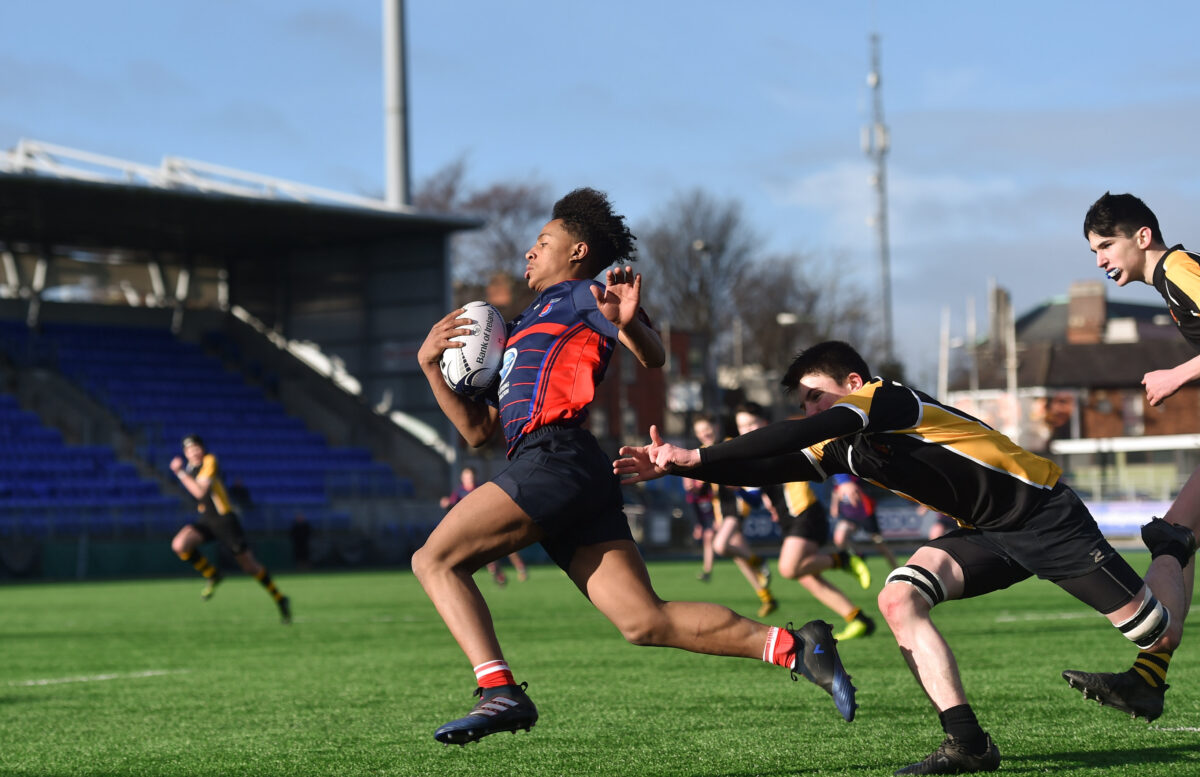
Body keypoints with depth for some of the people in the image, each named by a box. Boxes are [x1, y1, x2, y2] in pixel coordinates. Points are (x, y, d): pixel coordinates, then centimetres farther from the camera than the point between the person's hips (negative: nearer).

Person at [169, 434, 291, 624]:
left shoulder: (210, 461, -14)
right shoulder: (191, 466, 9)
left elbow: (200, 491, -28)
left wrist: (180, 473, -26)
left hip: (224, 520, -6)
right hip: (205, 520, 6)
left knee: (250, 567, 0)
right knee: (179, 545, -22)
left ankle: (280, 599, 21)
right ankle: (212, 576, 1)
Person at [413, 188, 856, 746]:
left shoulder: (583, 296, 12)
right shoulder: (527, 327, 35)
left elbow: (652, 357, -4)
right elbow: (478, 430, 28)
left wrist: (627, 321, -27)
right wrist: (430, 364, 18)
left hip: (556, 459, -8)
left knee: (435, 559, -10)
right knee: (646, 623, -6)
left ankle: (501, 693, -22)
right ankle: (793, 647, -11)